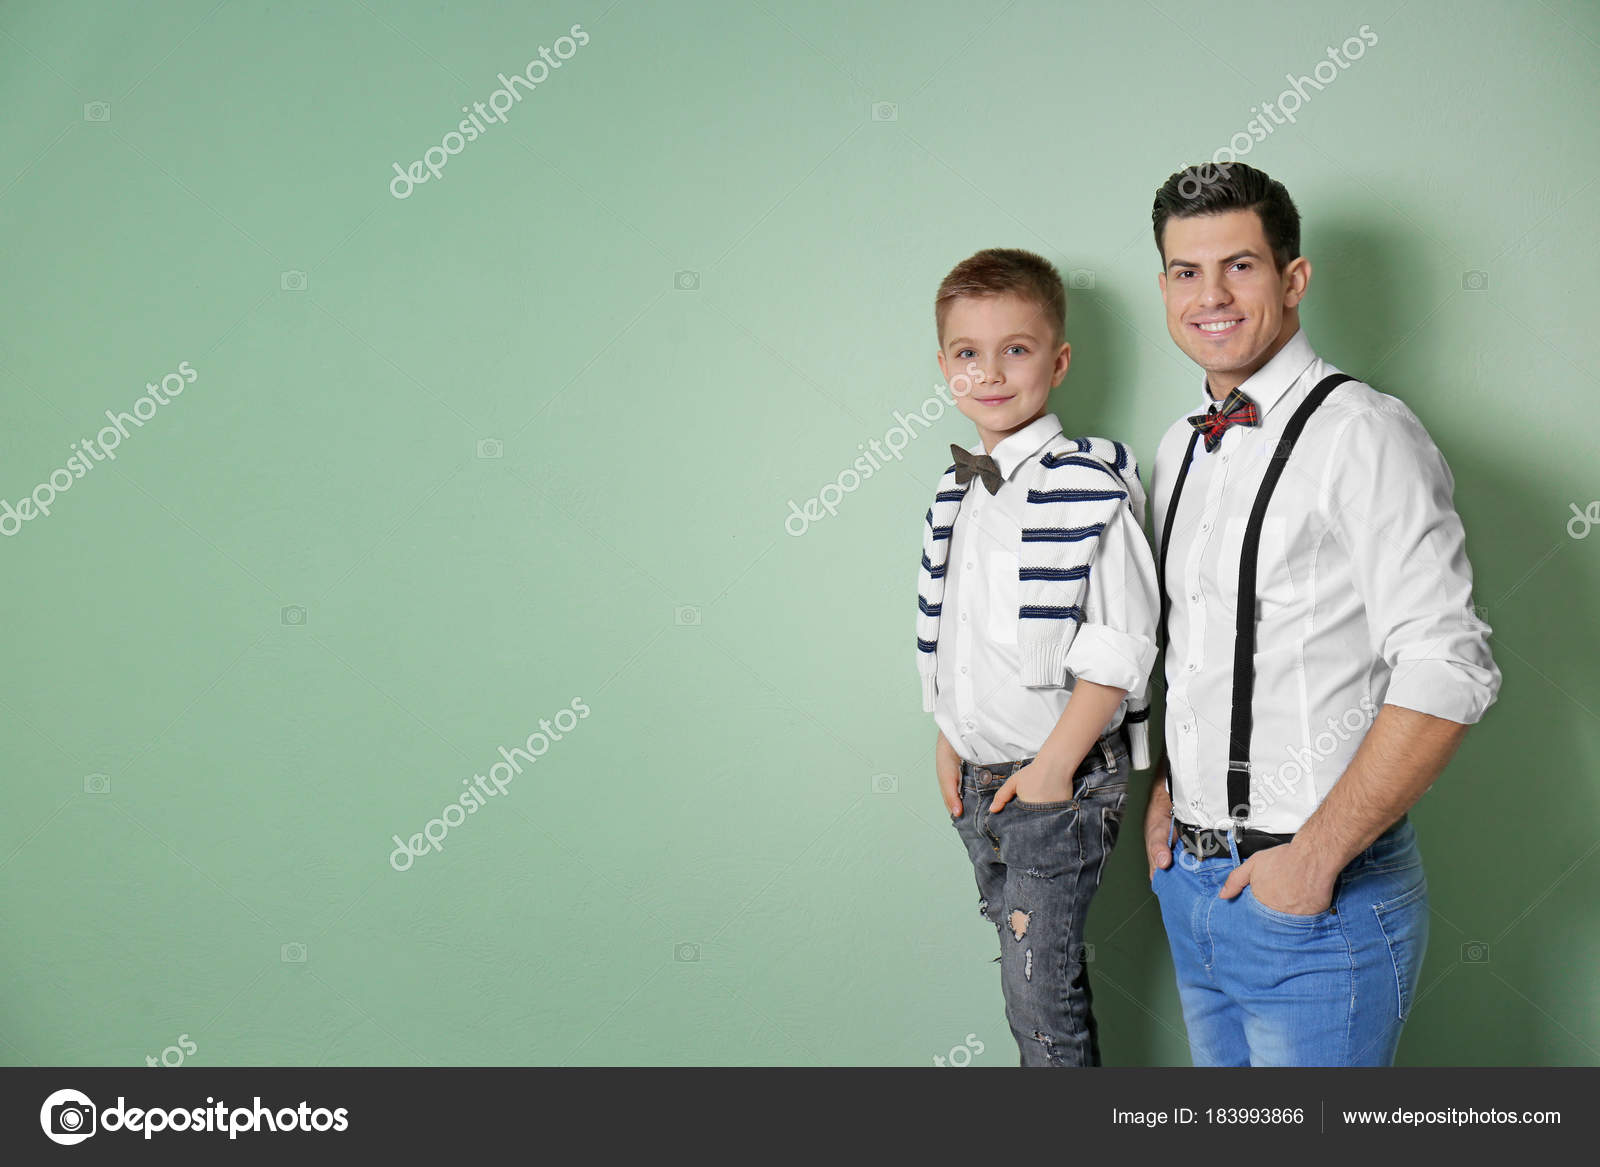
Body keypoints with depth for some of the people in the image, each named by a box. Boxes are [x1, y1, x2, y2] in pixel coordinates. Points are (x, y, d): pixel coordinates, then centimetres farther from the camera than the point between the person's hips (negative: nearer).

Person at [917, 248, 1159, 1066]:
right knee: (1036, 968, 18)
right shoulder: (955, 492, 7)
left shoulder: (1092, 486, -15)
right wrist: (947, 742, 14)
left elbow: (1121, 645, -17)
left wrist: (1055, 764, -17)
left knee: (1038, 988, -1)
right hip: (979, 782, 7)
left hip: (1063, 782, -7)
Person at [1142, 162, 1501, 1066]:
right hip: (1192, 881, 7)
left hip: (1319, 895, -7)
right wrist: (1167, 793, 10)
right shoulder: (1183, 449, 10)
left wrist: (1316, 855, -19)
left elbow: (1447, 673, -21)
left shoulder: (1362, 434, -14)